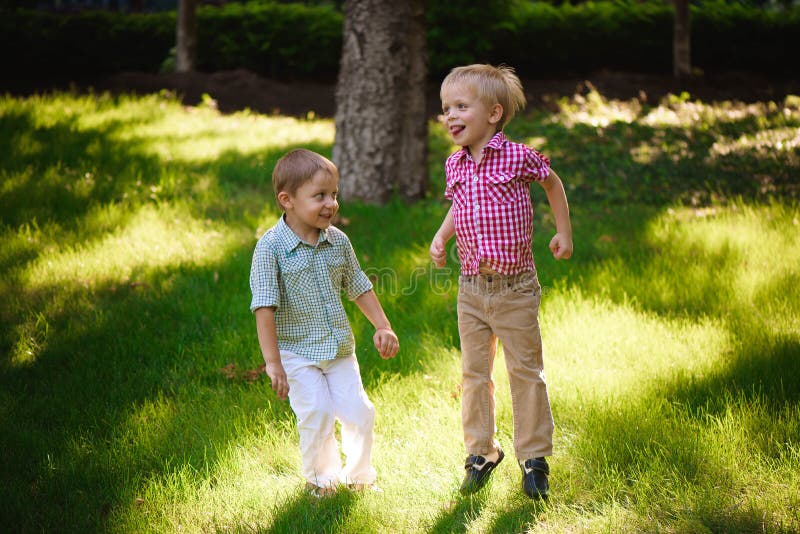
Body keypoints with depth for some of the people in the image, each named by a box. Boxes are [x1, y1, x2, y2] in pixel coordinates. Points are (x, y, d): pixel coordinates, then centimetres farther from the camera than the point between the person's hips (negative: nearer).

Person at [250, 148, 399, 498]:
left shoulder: (338, 241, 0)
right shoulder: (271, 247, -16)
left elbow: (359, 287, 15)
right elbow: (264, 307, -18)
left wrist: (382, 327, 14)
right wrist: (273, 363, -22)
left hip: (340, 349, 4)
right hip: (297, 352, -4)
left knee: (359, 413, 0)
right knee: (317, 415, -10)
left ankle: (358, 475, 25)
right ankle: (321, 478, 17)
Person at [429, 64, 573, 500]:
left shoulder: (518, 157, -11)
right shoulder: (455, 165, 4)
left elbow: (553, 184, 8)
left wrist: (564, 233, 10)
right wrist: (440, 237, 6)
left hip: (515, 288, -4)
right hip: (471, 288, 5)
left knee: (525, 373, 4)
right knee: (474, 374, 10)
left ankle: (534, 457, 14)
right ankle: (481, 454, 23)